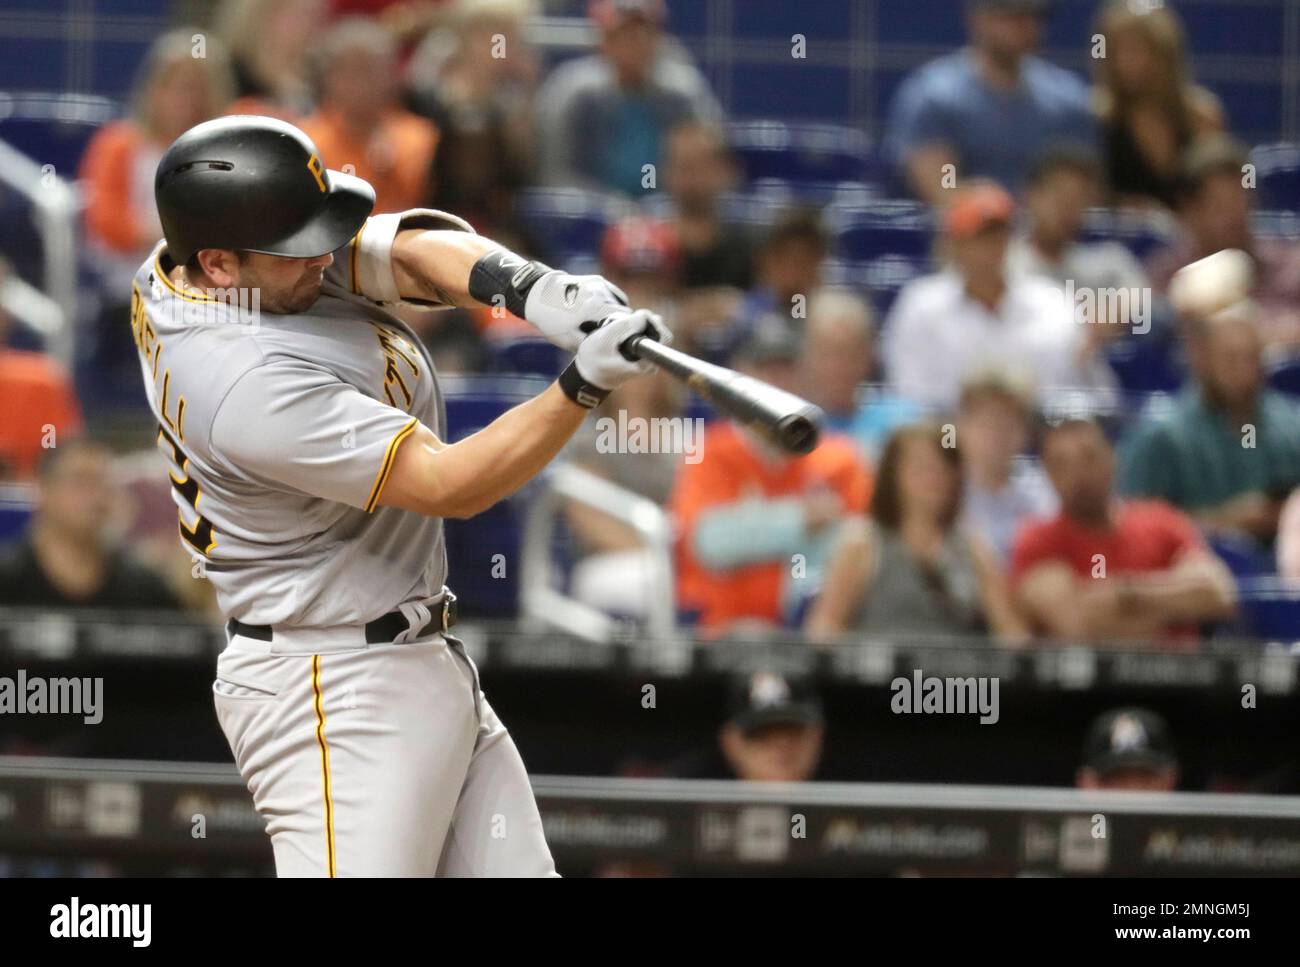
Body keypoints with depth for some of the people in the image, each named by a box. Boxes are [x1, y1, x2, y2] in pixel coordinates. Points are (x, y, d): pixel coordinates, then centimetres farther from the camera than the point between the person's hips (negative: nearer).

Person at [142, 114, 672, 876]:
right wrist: (586, 385, -33)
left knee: (513, 866, 11)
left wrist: (529, 288, -28)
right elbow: (452, 485, -25)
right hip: (339, 698, -10)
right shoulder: (253, 385, -28)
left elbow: (411, 255, -9)